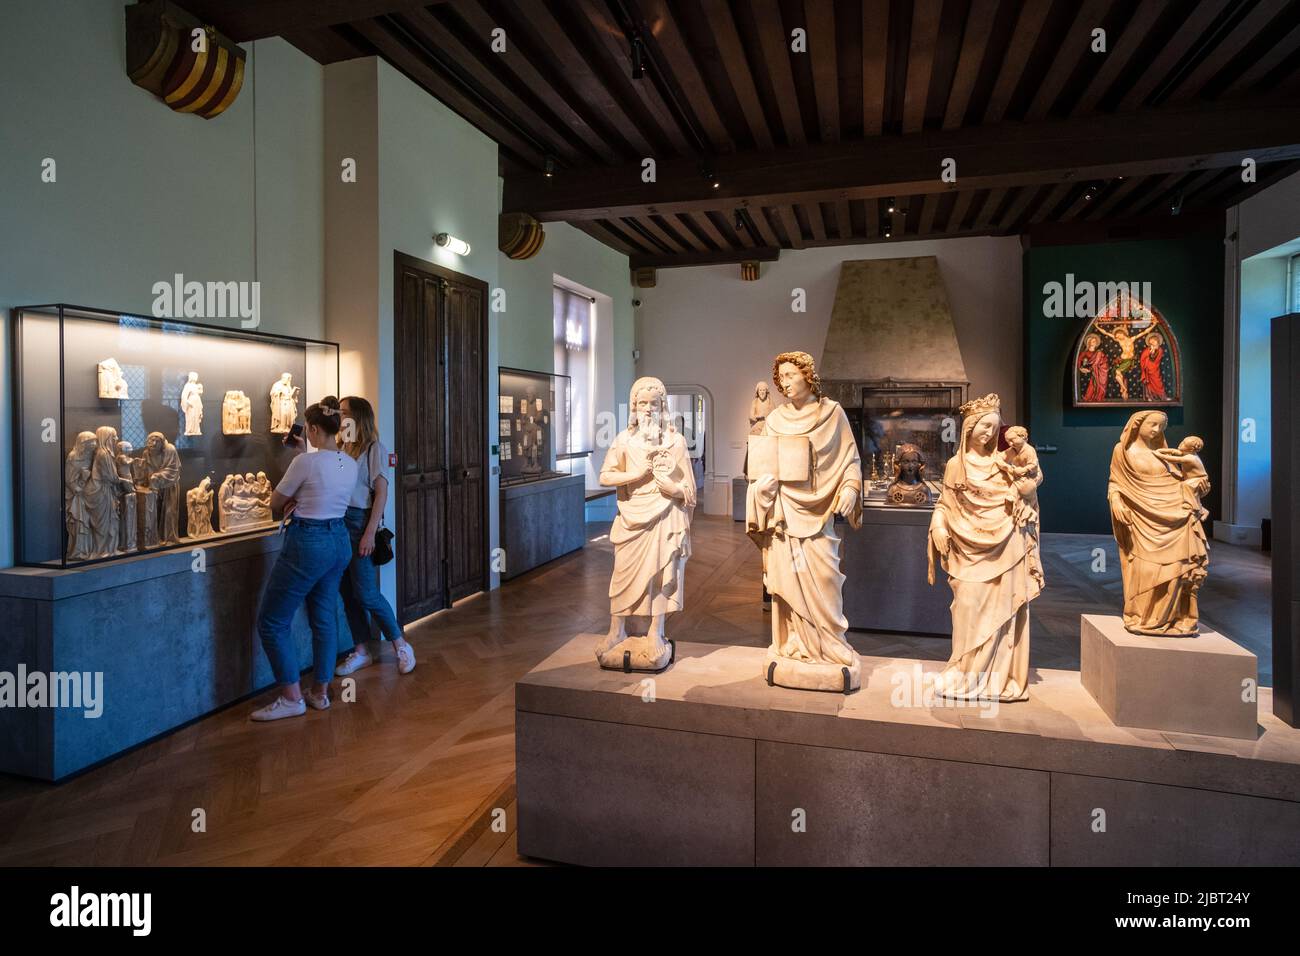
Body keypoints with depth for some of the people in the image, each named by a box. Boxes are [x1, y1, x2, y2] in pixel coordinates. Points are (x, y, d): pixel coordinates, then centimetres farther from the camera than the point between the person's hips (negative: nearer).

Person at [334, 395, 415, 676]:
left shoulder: (374, 448, -6)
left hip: (359, 522, -6)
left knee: (365, 593, -4)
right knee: (347, 591, 9)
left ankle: (401, 646, 11)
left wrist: (370, 533, -15)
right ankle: (361, 652, 21)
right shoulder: (342, 448, 10)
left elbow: (381, 493, -10)